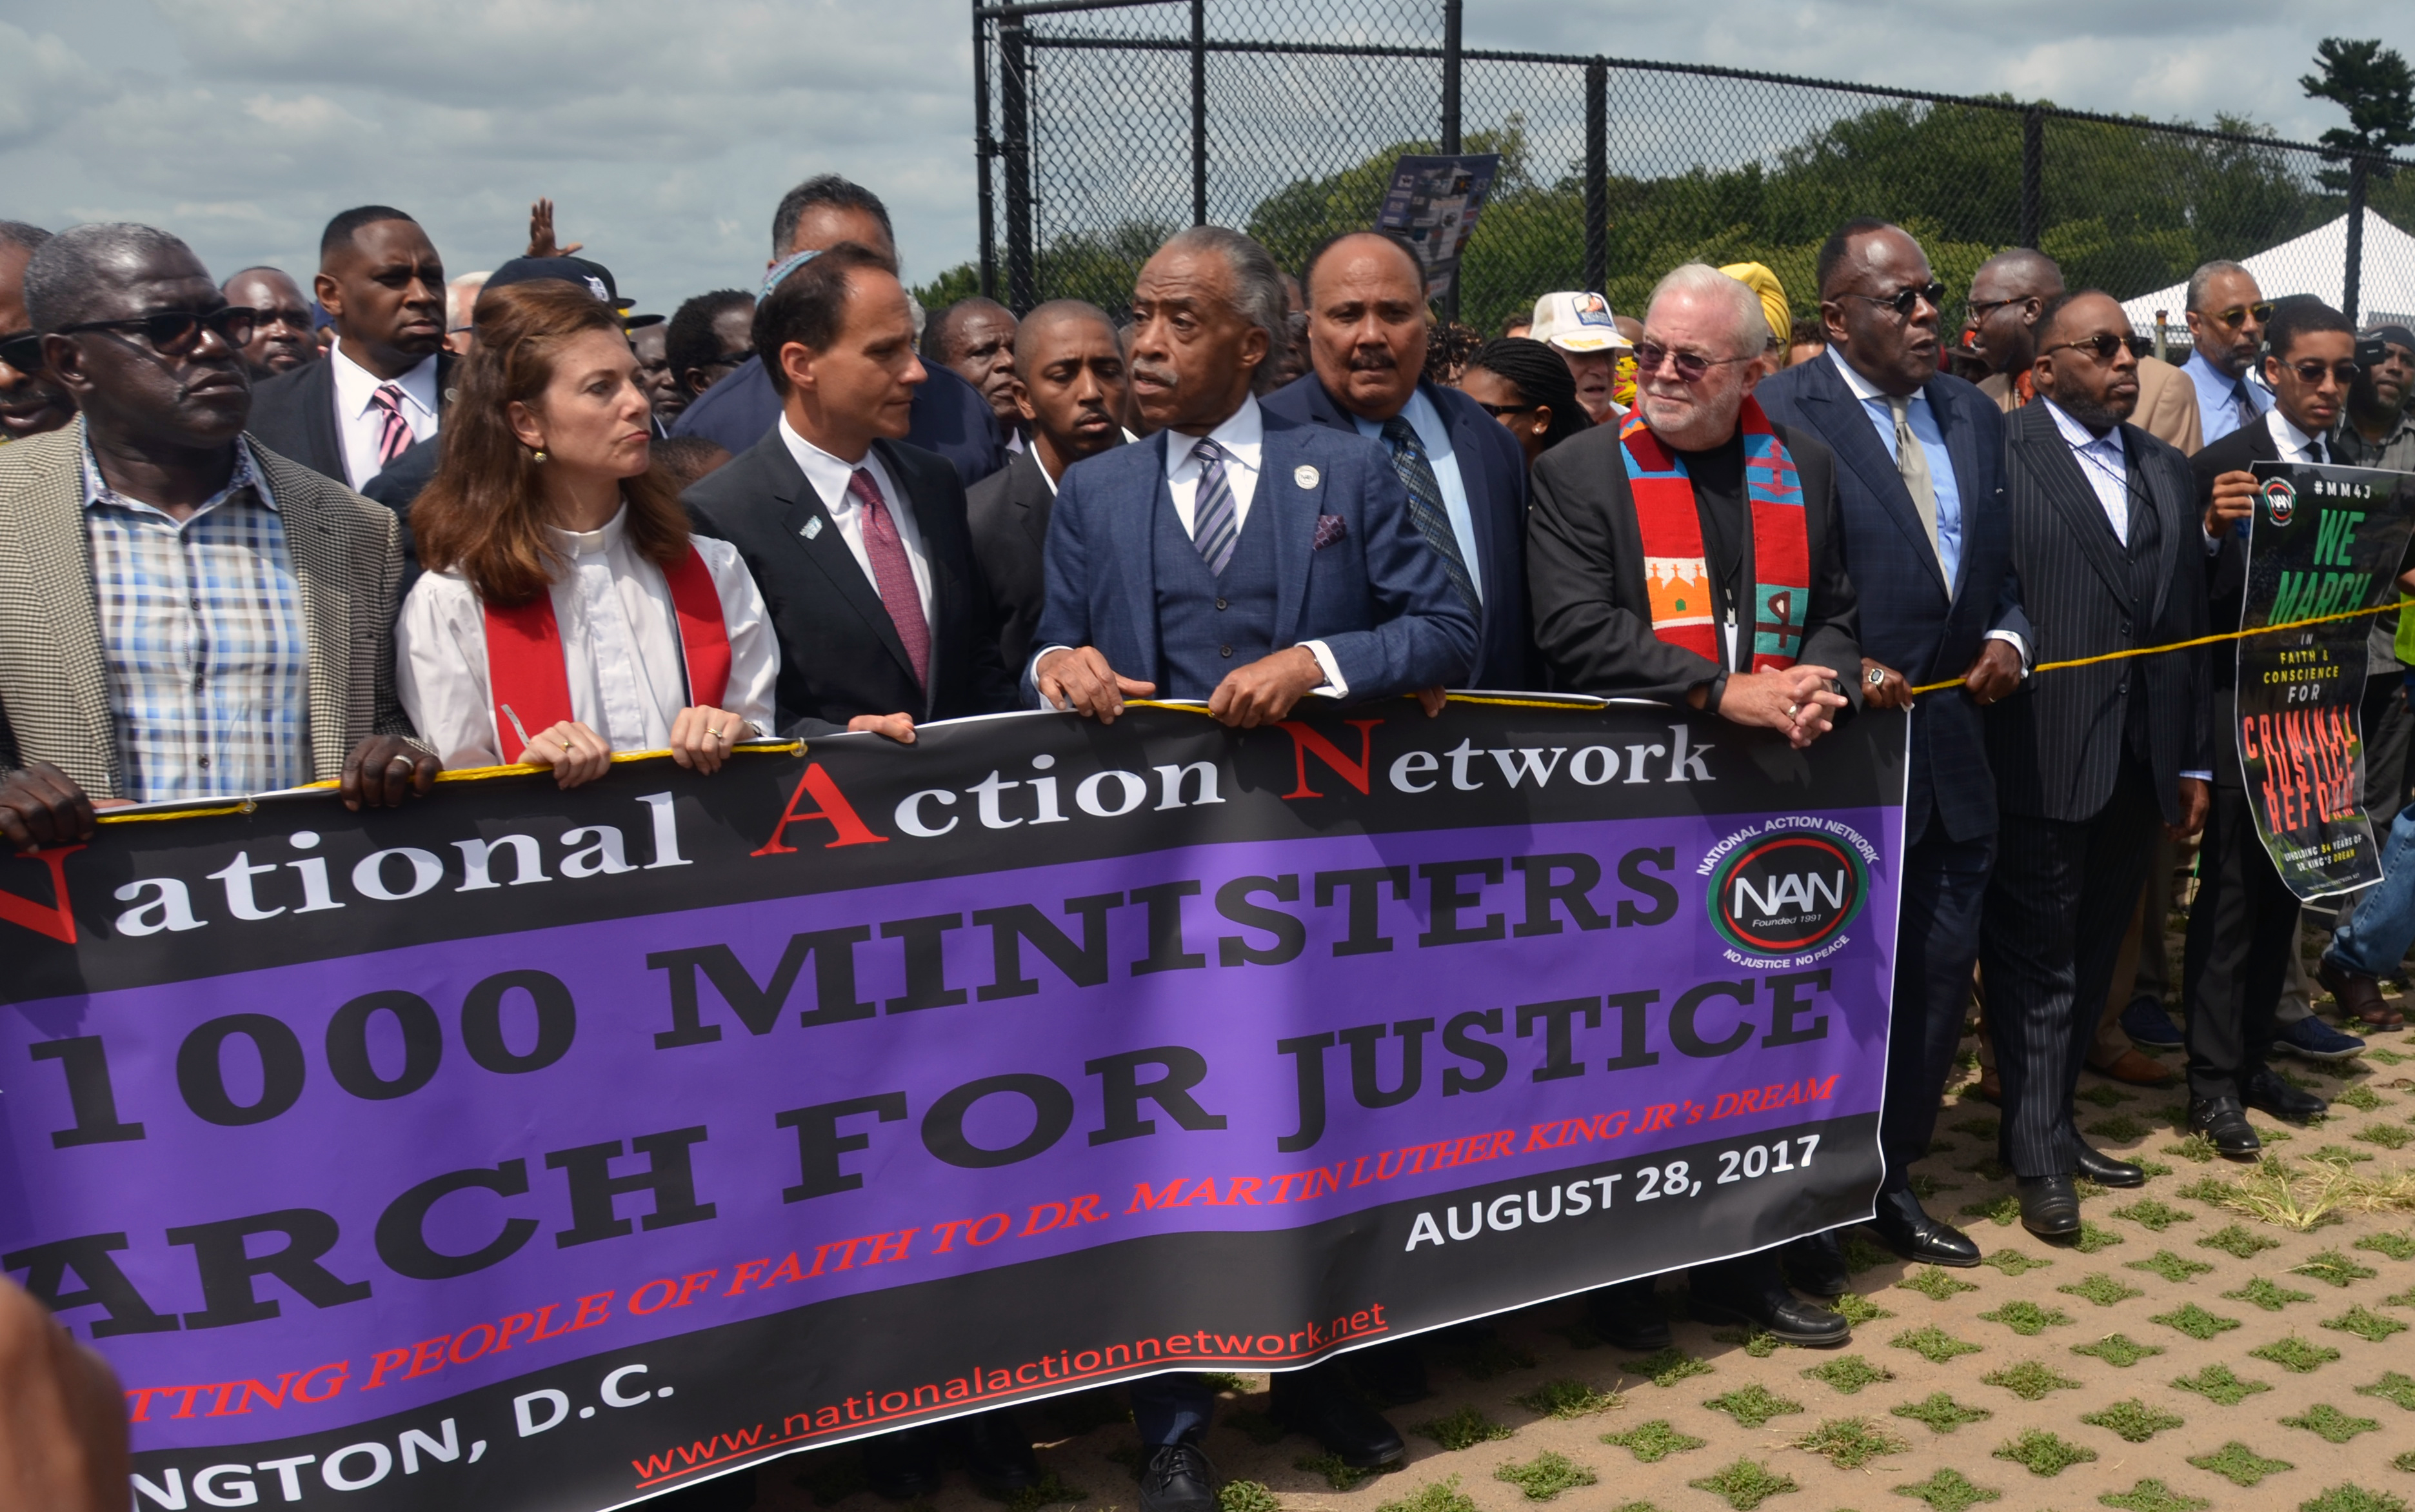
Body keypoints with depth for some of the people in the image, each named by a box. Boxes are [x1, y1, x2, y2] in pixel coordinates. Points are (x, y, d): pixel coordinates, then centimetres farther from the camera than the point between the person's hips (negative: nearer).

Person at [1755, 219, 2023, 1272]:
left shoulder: (1974, 417, 12)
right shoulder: (1780, 415, -10)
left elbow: (2005, 567, 18)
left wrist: (2008, 638, -1)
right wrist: (1840, 669, -20)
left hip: (1951, 750, 7)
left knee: (1941, 970, 13)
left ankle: (1892, 1182, 31)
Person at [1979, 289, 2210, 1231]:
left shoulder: (2166, 469, 14)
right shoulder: (1997, 453, -8)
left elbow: (2190, 620, 15)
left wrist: (2193, 760, 14)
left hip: (2138, 761, 7)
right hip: (2039, 758, -6)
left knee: (2092, 957, 15)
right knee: (2038, 963, 3)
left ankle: (2052, 1122, 29)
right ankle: (2039, 1156, 13)